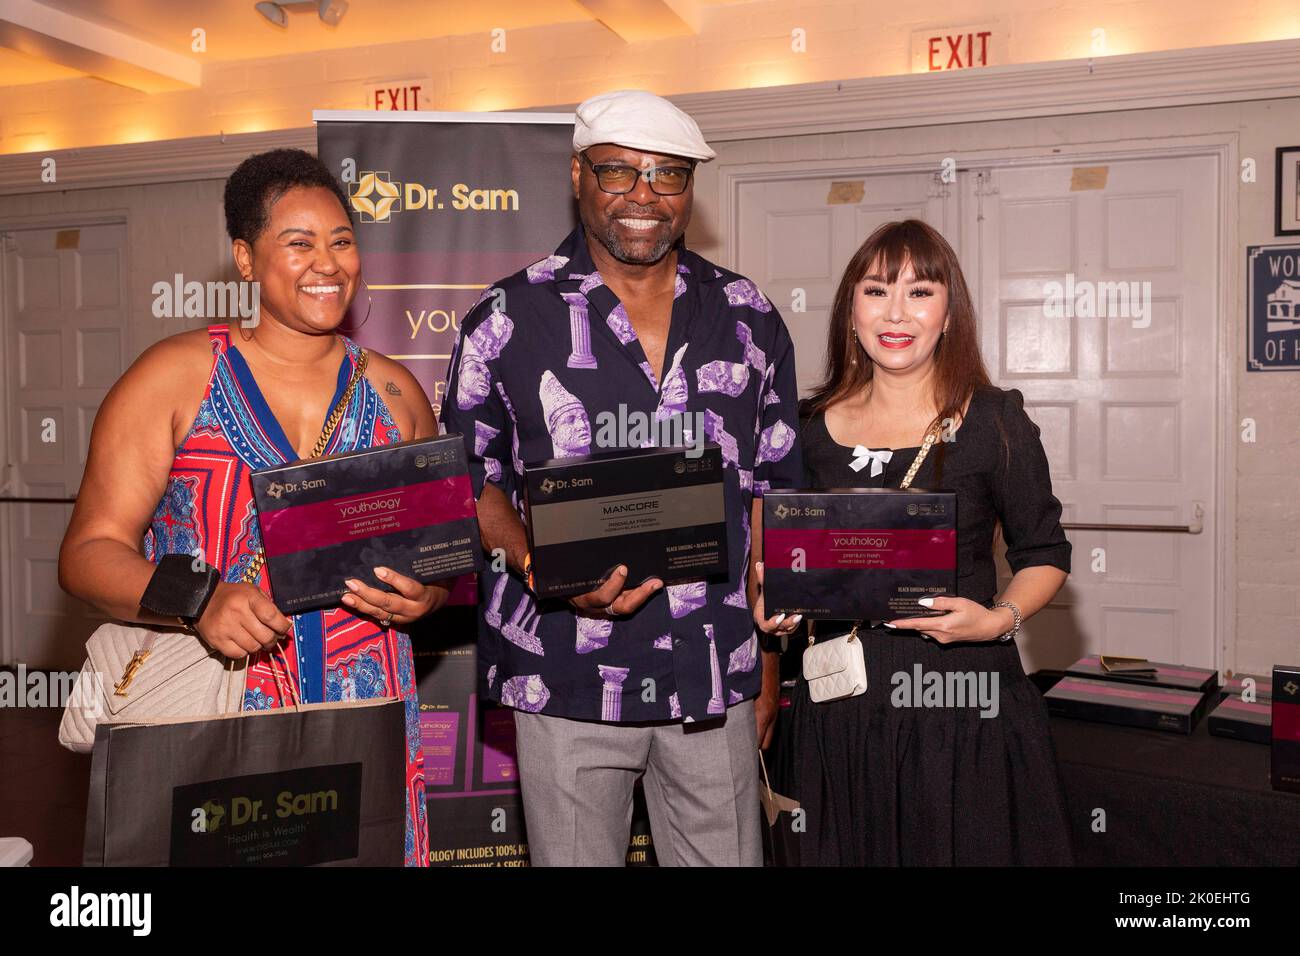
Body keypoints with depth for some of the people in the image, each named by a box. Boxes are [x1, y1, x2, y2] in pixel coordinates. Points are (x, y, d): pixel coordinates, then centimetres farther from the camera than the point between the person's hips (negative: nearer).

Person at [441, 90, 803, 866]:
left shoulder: (749, 319, 7)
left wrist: (768, 657, 8)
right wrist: (545, 570, -16)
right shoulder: (509, 319, -1)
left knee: (728, 854, 11)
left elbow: (772, 492, 10)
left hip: (716, 679, 2)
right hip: (568, 678, -2)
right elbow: (470, 479, 3)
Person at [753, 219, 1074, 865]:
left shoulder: (995, 420, -4)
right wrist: (769, 603, -4)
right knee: (853, 854, 15)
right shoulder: (811, 426, 4)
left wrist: (1002, 618, -15)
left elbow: (1044, 552, 2)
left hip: (963, 706, -2)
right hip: (842, 708, 3)